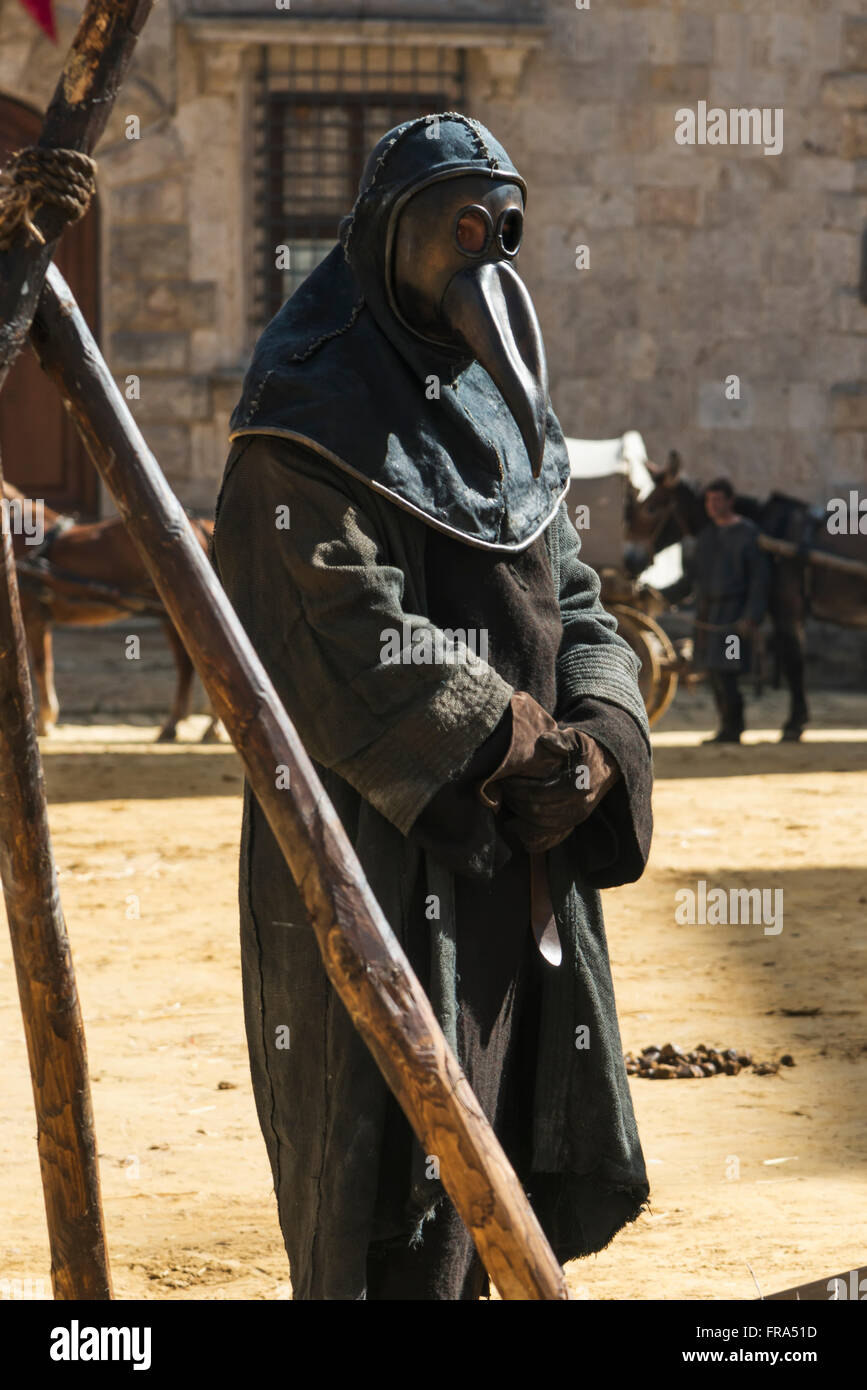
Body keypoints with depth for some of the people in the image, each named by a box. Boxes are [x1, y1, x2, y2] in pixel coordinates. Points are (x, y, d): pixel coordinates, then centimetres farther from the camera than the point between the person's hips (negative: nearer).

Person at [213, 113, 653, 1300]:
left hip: (519, 865, 8)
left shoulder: (506, 416, 16)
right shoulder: (312, 424, -10)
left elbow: (576, 610, 12)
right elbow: (350, 647, -19)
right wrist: (520, 746, -14)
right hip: (376, 861, -8)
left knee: (528, 1178, 12)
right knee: (389, 1213, -7)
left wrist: (596, 740, -9)